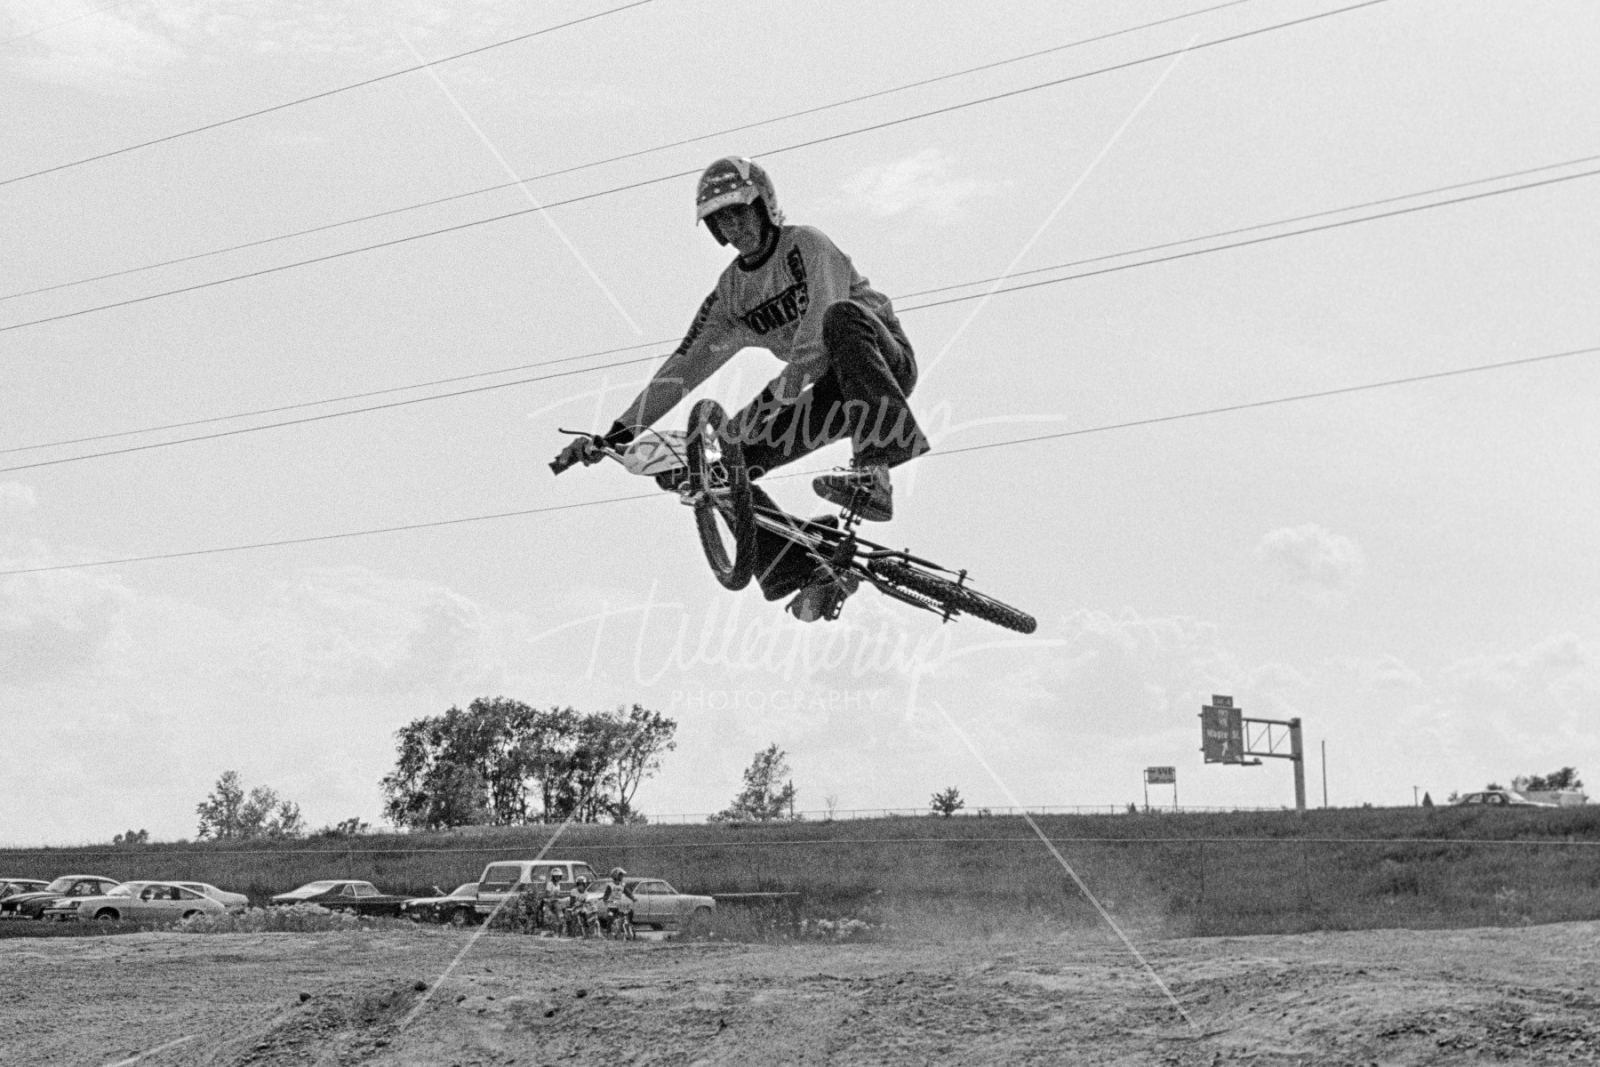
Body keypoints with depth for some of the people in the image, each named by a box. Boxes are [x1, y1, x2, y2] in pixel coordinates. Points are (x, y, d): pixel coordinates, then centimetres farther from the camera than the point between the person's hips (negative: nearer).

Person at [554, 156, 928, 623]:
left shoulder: (806, 244, -10)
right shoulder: (729, 297, 8)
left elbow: (819, 326, -26)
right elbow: (681, 369, 5)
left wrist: (779, 392, -38)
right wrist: (616, 434, -5)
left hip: (886, 362, -6)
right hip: (833, 389, 6)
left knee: (843, 316, -40)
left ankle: (876, 471, -48)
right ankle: (812, 577, -18)